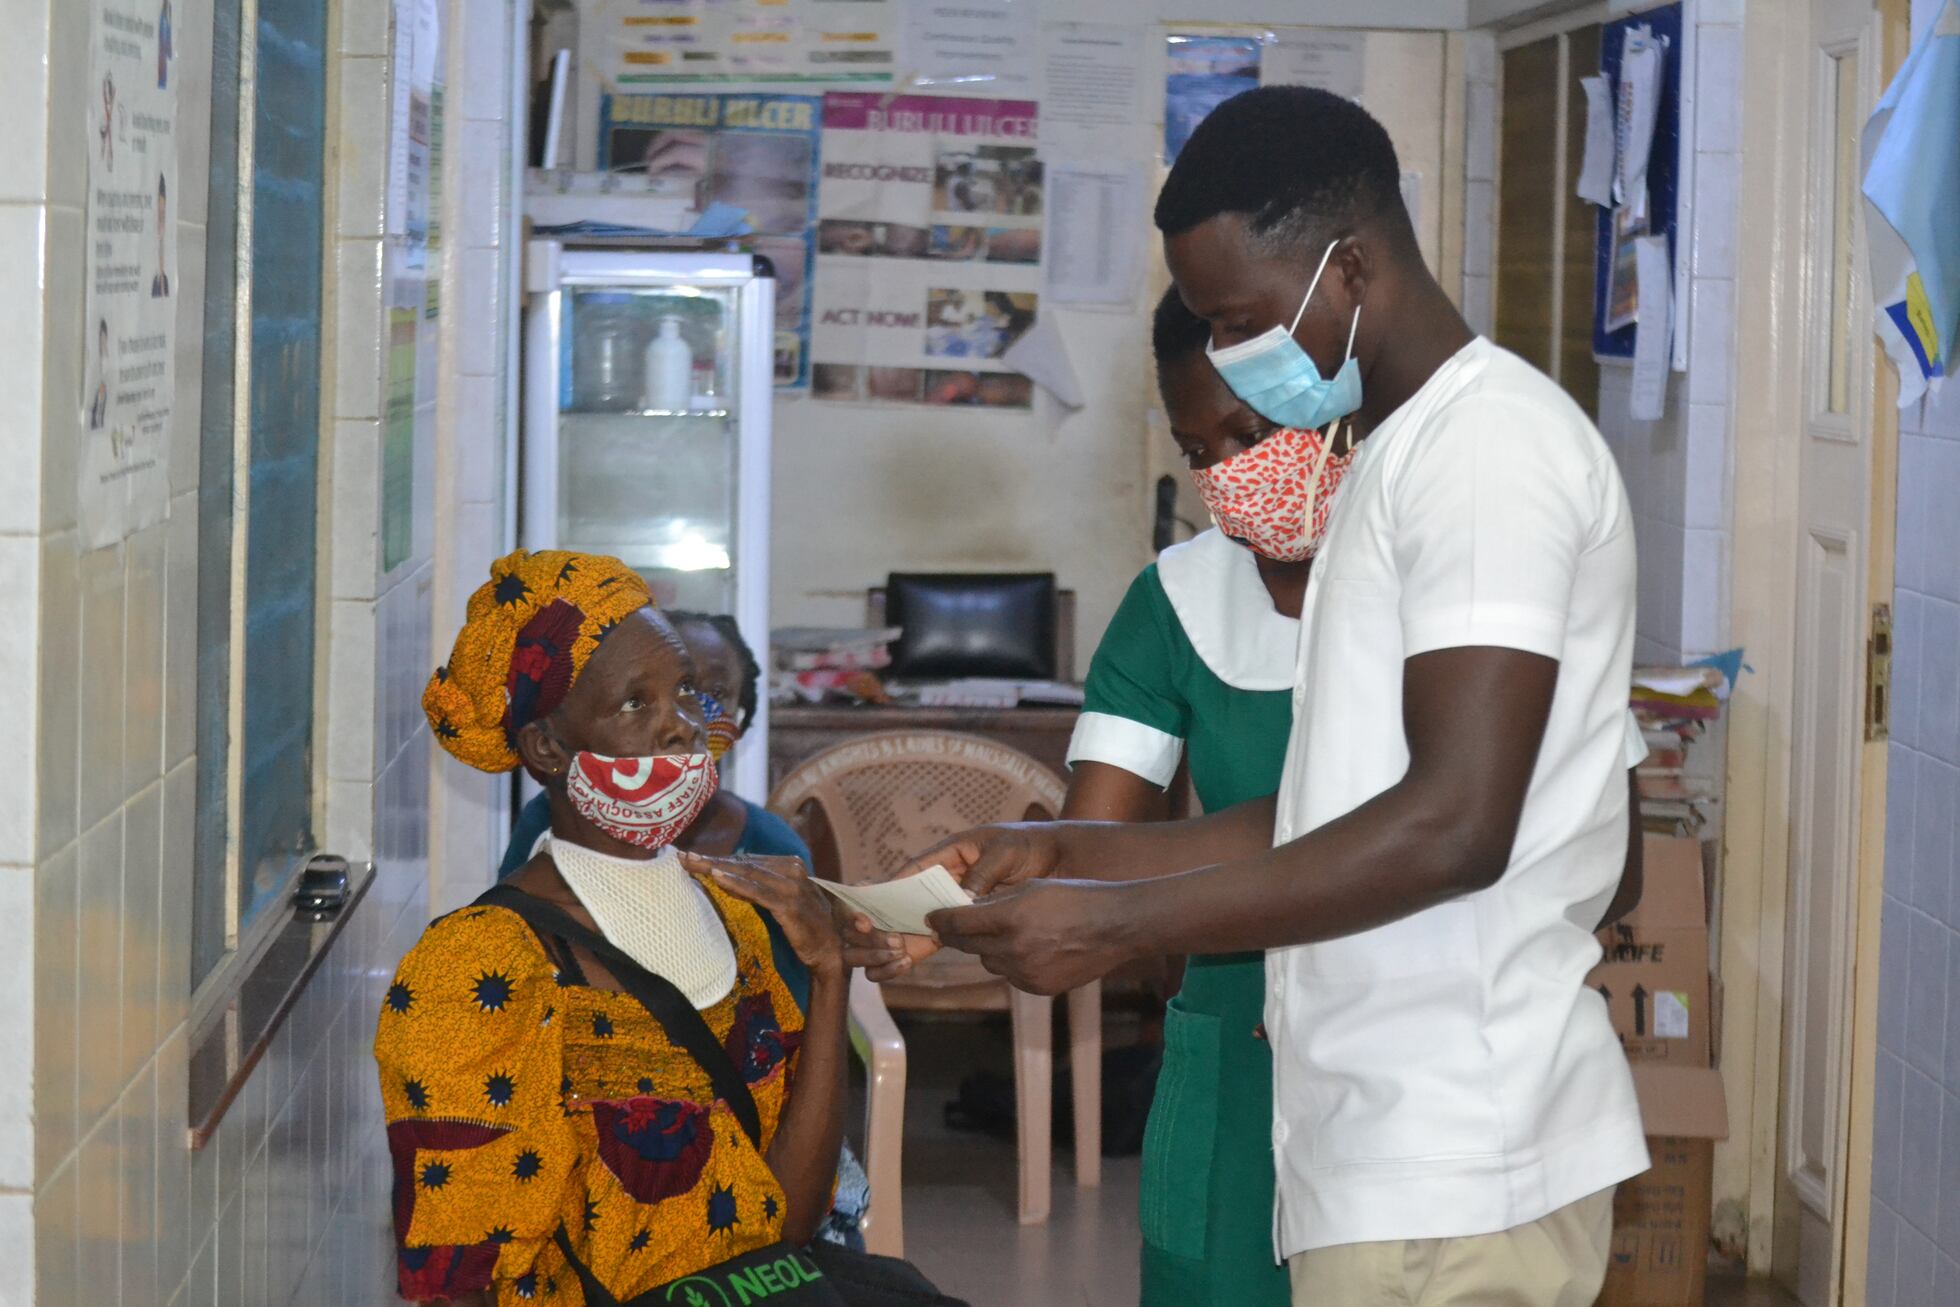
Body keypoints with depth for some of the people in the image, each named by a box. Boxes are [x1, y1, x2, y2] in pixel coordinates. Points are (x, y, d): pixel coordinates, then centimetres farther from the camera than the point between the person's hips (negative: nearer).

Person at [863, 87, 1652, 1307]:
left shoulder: (1490, 443, -12)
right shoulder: (1401, 457, 19)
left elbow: (1455, 825, -21)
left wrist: (1118, 922, -18)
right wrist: (1066, 853, 11)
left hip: (1449, 1178, -9)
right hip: (1399, 1153, 9)